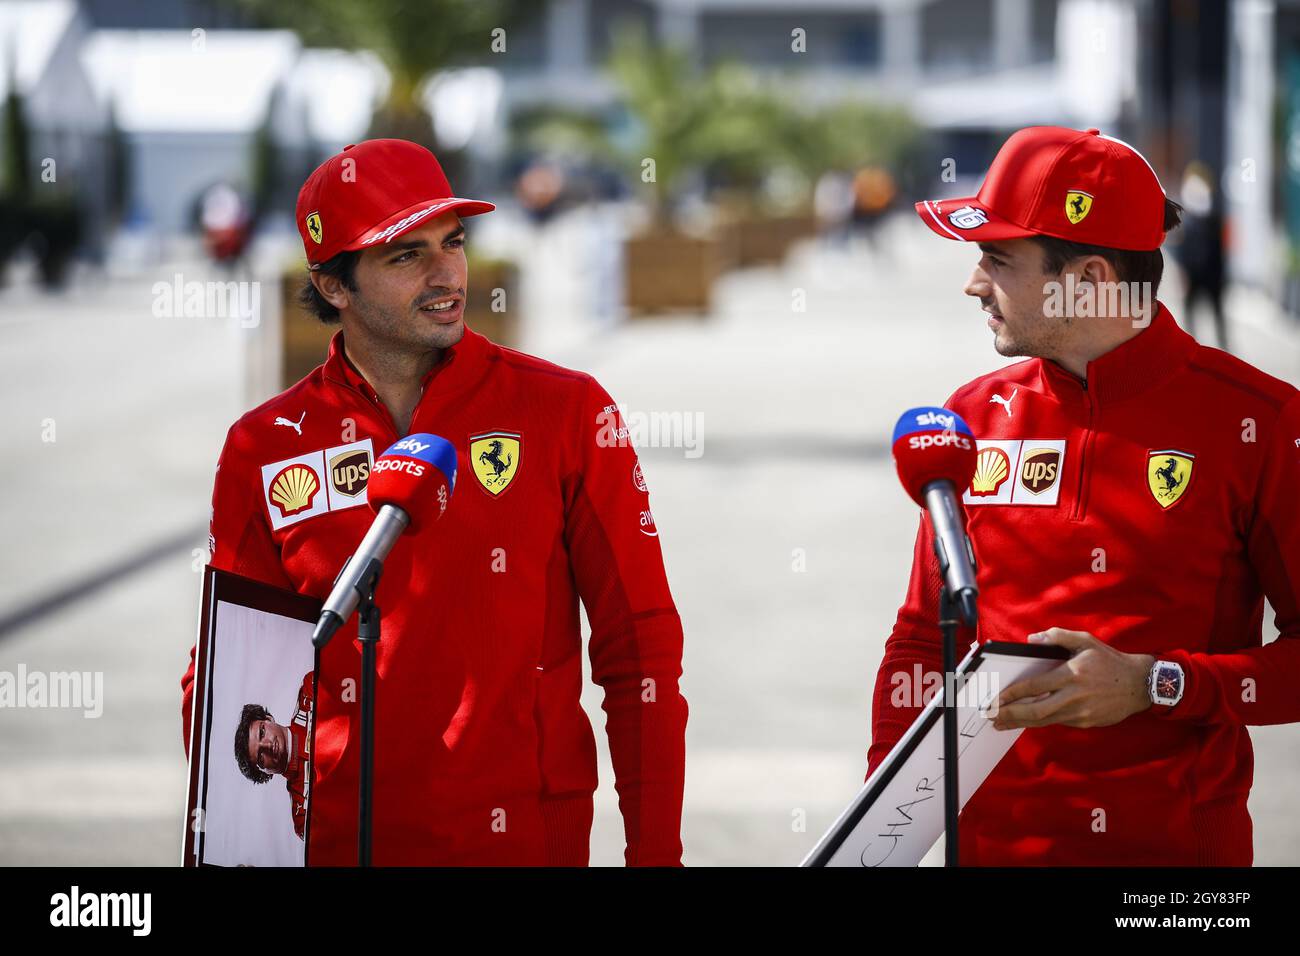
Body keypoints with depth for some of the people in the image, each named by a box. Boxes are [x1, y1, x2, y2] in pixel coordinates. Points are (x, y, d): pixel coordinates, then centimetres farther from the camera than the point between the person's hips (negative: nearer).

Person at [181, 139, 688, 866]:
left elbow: (641, 648, -1)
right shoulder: (267, 450, 2)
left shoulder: (563, 412, -1)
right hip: (334, 843, 1)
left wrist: (656, 852, -7)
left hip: (522, 836, -1)